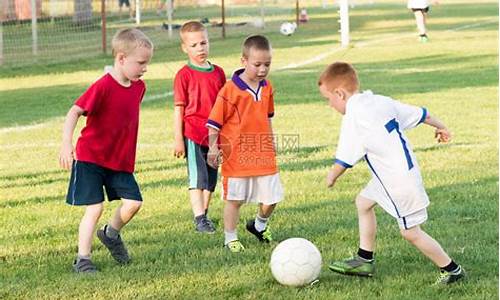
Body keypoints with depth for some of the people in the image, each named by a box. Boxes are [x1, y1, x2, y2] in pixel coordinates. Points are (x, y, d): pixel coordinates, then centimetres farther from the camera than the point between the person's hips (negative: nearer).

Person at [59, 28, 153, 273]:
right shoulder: (103, 87, -21)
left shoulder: (138, 87, 1)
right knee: (95, 208, -8)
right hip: (90, 158, -6)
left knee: (133, 202, -2)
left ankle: (111, 234, 27)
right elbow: (74, 112, -23)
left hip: (120, 161, 6)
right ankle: (82, 259, 3)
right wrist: (66, 144, -34)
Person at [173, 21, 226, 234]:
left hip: (215, 135, 5)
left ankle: (204, 214, 24)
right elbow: (179, 109, -6)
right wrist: (178, 139, -9)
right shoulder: (184, 75, -5)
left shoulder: (218, 73, 9)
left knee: (211, 178, 11)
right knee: (197, 177, -9)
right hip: (193, 134, -5)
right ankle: (199, 219, -10)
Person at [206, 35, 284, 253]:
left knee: (271, 197, 5)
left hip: (263, 153, 5)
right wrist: (213, 147, -12)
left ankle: (260, 225, 34)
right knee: (234, 199, 5)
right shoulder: (230, 90, -14)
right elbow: (214, 122, -8)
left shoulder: (267, 88, 5)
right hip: (237, 155, -5)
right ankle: (230, 238, 19)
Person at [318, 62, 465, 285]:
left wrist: (332, 176, 5)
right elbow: (419, 114, 12)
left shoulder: (353, 119, -20)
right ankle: (365, 261, 28)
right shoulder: (381, 102, 4)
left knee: (411, 232, 2)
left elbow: (344, 161, -16)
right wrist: (440, 127, 30)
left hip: (399, 183, -10)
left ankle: (451, 270, 12)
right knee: (363, 202, 21)